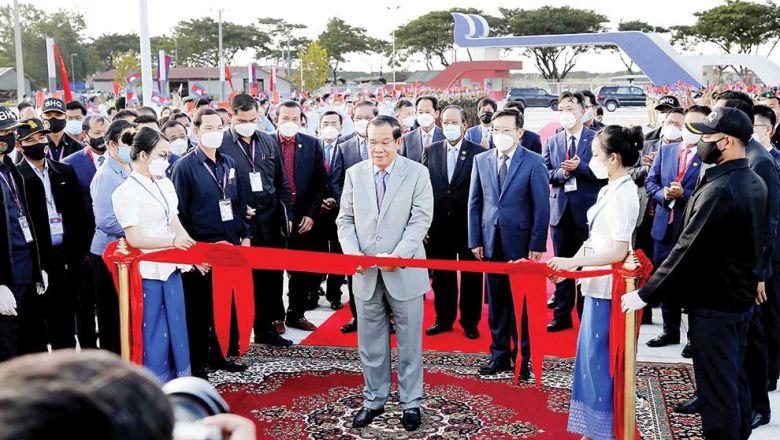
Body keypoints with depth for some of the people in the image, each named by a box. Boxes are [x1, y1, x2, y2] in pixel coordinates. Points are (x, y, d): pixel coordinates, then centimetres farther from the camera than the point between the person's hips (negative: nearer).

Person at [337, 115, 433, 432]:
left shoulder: (417, 173, -3)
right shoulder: (355, 173, 7)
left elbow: (420, 220, -8)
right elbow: (345, 219, 7)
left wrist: (397, 256, -20)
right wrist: (352, 253, -10)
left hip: (404, 272, -3)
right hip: (365, 273, 3)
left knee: (409, 342, 7)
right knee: (370, 343, 11)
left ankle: (411, 402, 21)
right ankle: (374, 401, 25)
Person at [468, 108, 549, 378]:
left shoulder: (534, 162, -5)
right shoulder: (481, 160, 6)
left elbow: (542, 207, -5)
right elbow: (474, 203, 9)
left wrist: (537, 245, -9)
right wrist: (475, 241, 4)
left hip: (520, 243, -3)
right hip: (491, 242, 3)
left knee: (521, 302, 4)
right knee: (496, 302, 10)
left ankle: (523, 357, 17)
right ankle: (500, 355, 22)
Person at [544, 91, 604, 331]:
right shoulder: (552, 141, 9)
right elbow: (544, 172, 4)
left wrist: (580, 166, -20)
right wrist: (562, 173, -14)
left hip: (586, 211, -3)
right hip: (561, 210, 4)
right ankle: (562, 314, 21)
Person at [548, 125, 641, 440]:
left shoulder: (623, 194, -17)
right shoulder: (609, 190, 11)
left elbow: (619, 251, -21)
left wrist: (573, 261, -20)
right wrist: (567, 266, 7)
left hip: (607, 287, -10)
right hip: (597, 283, 10)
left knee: (598, 358, 0)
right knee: (590, 355, 15)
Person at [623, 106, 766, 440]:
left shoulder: (719, 190, -24)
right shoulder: (755, 182, 6)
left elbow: (686, 250, -25)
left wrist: (645, 294, -19)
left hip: (713, 304, -10)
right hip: (740, 297, 10)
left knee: (717, 390, 1)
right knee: (736, 381, 21)